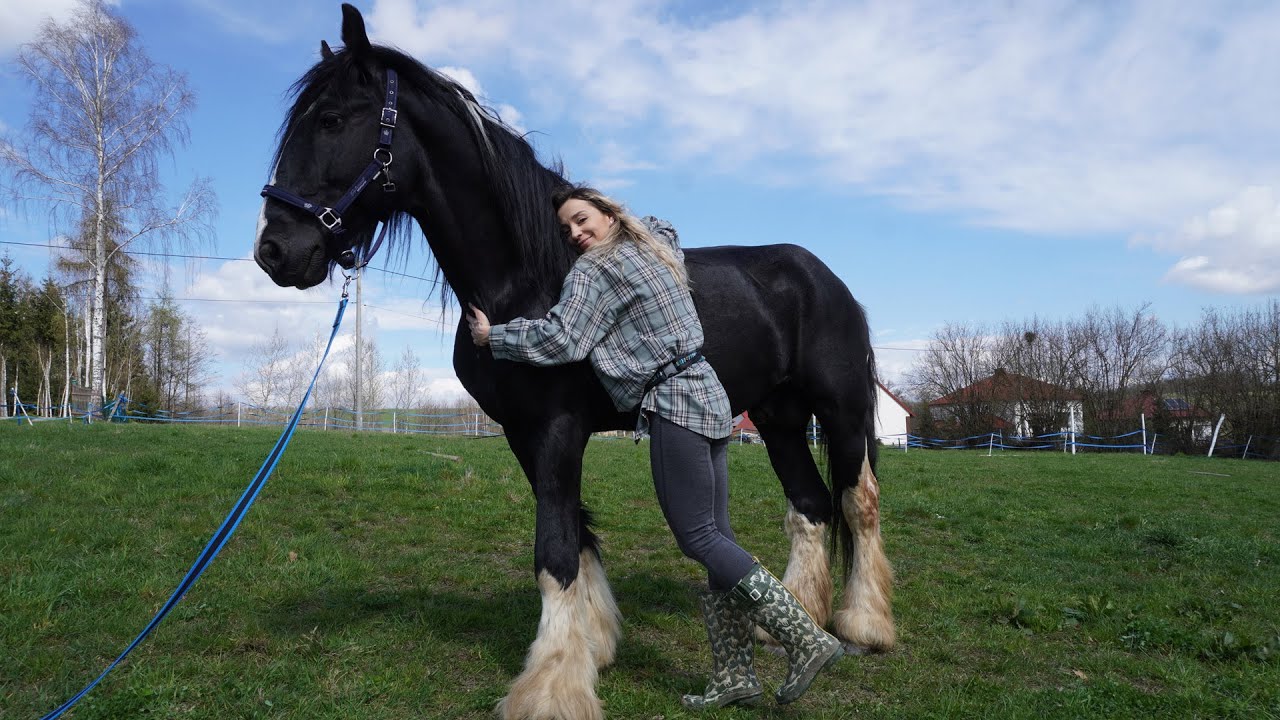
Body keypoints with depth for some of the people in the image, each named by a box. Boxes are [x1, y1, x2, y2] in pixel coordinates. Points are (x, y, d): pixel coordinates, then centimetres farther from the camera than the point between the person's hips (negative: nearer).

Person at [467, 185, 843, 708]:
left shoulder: (594, 271, -7)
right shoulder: (656, 244, 19)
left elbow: (561, 340, -16)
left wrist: (493, 337, -4)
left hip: (673, 405, -9)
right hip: (709, 395, 9)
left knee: (697, 538, -6)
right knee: (717, 538, 7)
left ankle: (806, 638, -8)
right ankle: (735, 674, 11)